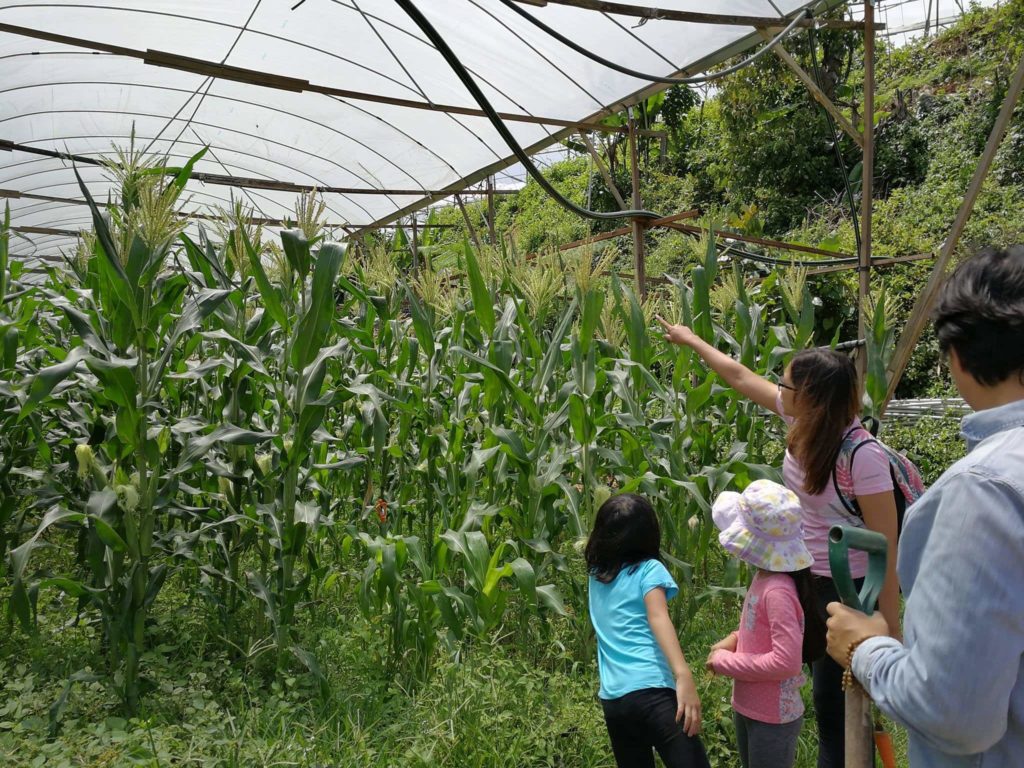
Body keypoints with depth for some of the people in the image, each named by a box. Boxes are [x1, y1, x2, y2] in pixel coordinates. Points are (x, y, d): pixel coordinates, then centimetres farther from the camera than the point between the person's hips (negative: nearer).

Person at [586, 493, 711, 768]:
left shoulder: (596, 574, 17)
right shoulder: (649, 569, 0)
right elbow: (658, 618, -18)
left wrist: (609, 512, 43)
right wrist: (684, 677, -28)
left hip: (612, 699, 7)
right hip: (651, 691, -7)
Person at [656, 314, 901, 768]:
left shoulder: (863, 456, -28)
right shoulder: (803, 421, -7)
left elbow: (886, 546, -23)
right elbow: (740, 376, 6)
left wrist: (891, 632, -20)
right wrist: (691, 340, 17)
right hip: (806, 578, 7)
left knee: (836, 702, 8)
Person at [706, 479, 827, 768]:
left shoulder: (777, 591, -29)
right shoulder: (766, 576, -1)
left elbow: (787, 662, -32)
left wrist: (724, 662, -22)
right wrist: (735, 640, -2)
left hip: (772, 718, -8)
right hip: (748, 707, 9)